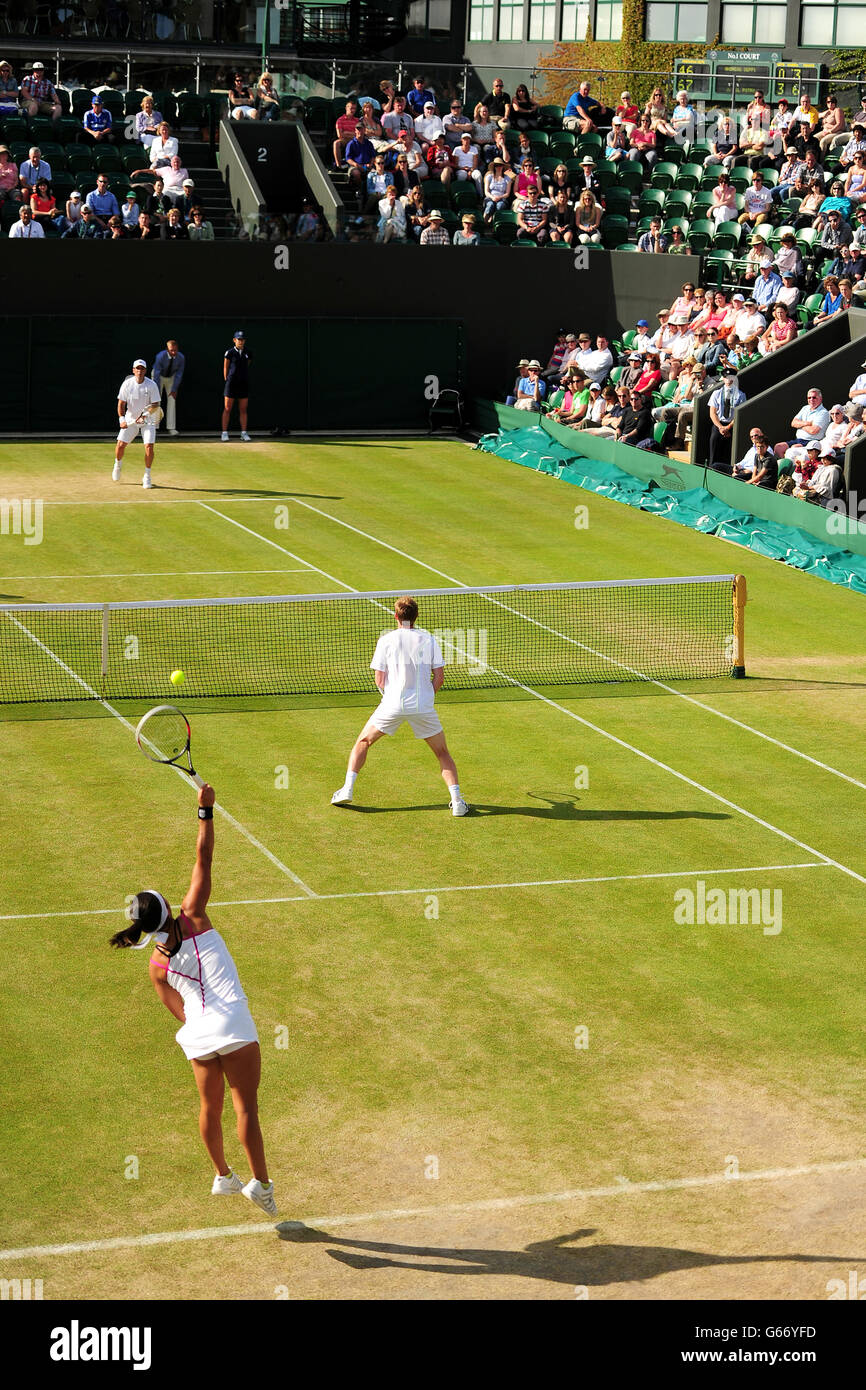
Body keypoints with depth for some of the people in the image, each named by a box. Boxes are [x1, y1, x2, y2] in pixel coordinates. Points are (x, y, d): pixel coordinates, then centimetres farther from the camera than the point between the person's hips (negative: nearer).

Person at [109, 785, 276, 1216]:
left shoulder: (156, 966, 4)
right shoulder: (193, 919, -4)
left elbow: (181, 1011, 9)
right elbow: (203, 860, -5)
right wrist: (206, 811, -2)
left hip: (197, 1035, 4)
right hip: (234, 1026, -4)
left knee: (210, 1106, 19)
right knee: (245, 1105, -3)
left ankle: (222, 1176, 33)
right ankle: (260, 1183, -7)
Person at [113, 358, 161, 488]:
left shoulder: (152, 385, -15)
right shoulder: (127, 384, -10)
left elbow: (155, 405, -12)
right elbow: (121, 404, -3)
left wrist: (145, 416, -28)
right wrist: (122, 419, -18)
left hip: (148, 420, -1)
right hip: (130, 419, 1)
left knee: (149, 446, -16)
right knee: (120, 444, -6)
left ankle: (147, 477, 0)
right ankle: (118, 464, 28)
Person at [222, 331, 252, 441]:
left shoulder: (248, 353, 7)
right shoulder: (230, 352, -3)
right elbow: (225, 368, 2)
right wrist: (226, 381, 1)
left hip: (244, 384, 3)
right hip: (231, 383, -3)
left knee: (243, 410, 5)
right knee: (227, 409, -1)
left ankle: (244, 433, 10)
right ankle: (224, 433, 3)